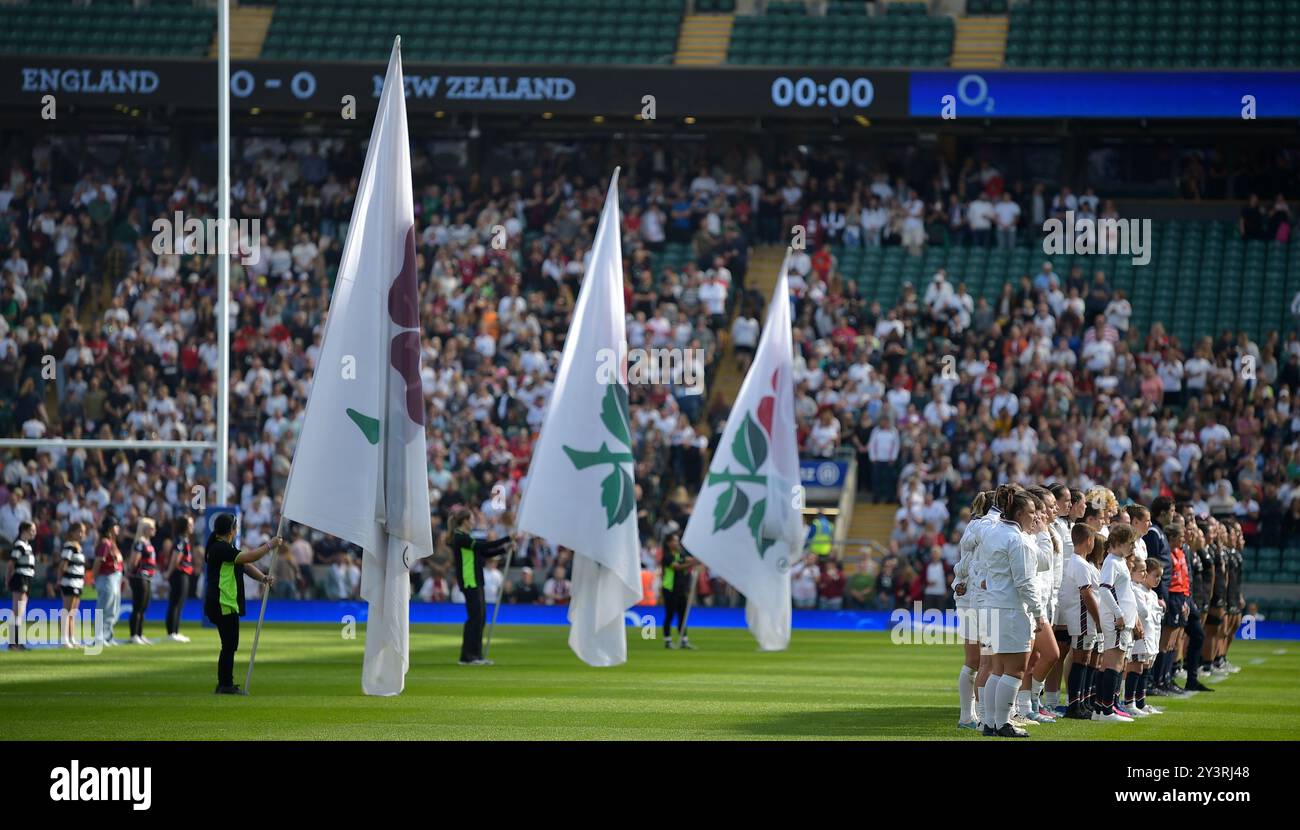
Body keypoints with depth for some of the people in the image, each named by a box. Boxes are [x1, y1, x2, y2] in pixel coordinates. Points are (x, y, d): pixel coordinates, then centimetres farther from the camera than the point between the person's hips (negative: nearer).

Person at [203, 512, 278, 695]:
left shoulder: (227, 548, 18)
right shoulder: (219, 548, -16)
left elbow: (245, 566, 13)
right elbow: (248, 558, -22)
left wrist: (263, 577, -4)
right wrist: (270, 545, -13)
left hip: (228, 604, 11)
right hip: (222, 604, -11)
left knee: (230, 646, 14)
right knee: (229, 646, -7)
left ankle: (225, 685, 20)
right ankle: (225, 685, -3)